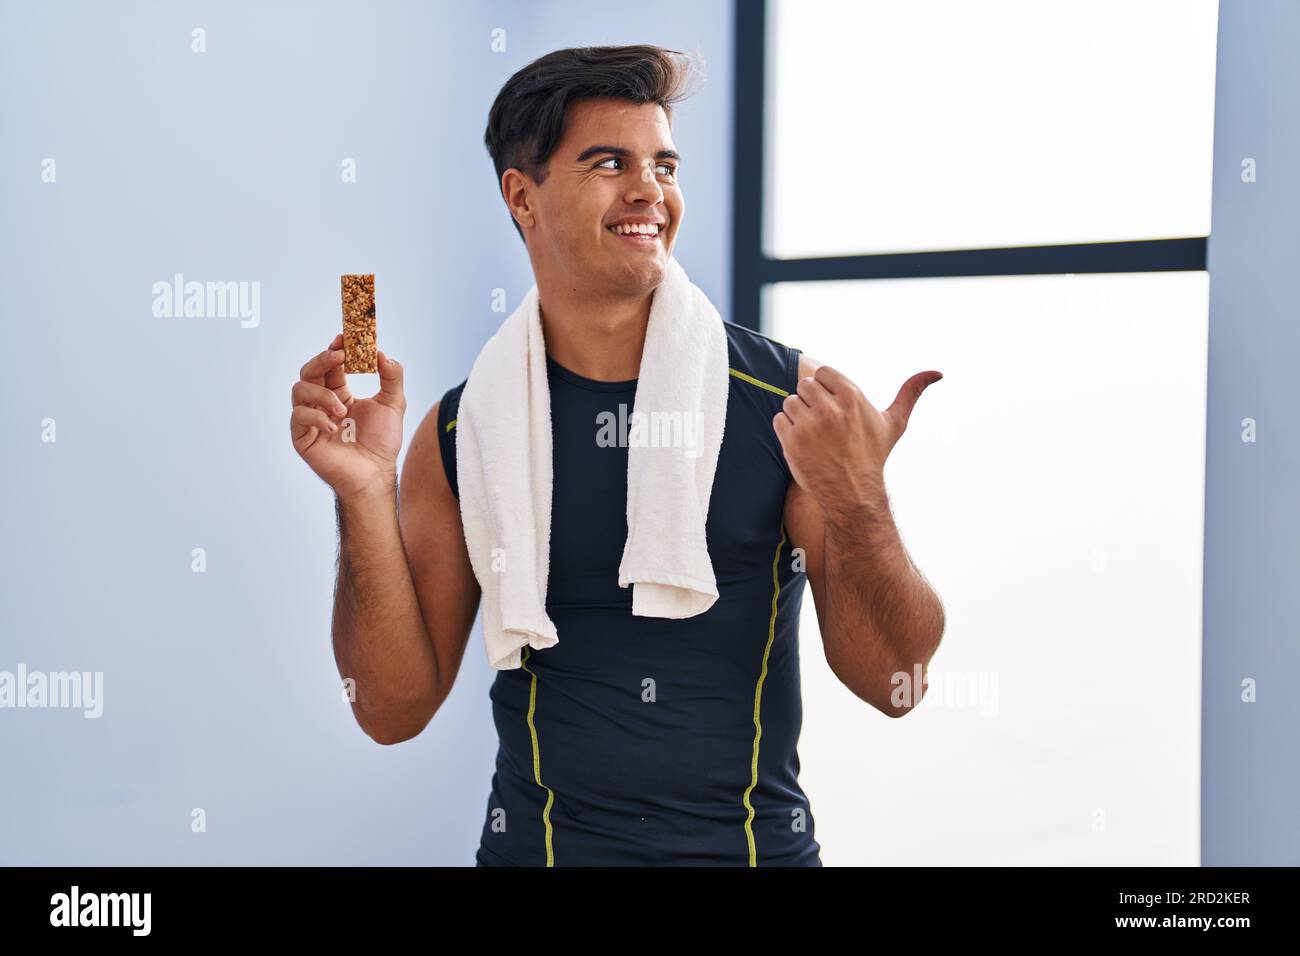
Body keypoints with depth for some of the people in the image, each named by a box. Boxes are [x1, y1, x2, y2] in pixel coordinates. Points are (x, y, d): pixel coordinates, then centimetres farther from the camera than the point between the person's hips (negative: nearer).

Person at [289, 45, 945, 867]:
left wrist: (856, 504, -25)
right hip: (543, 844, 0)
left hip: (760, 843, 0)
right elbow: (395, 709, -4)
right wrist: (365, 494, -15)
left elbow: (892, 683, -8)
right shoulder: (461, 434, -4)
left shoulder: (791, 399, -7)